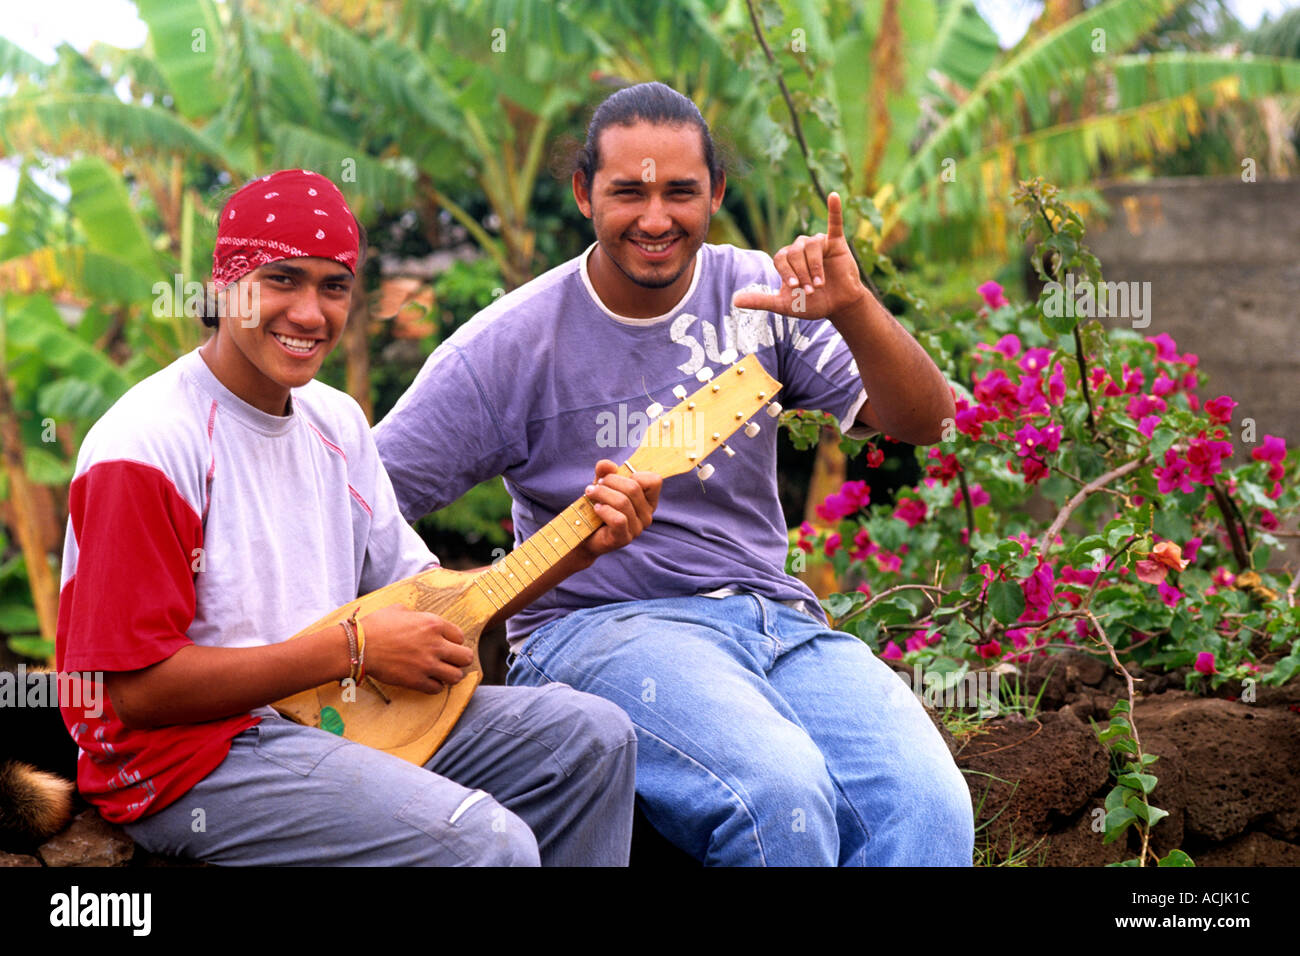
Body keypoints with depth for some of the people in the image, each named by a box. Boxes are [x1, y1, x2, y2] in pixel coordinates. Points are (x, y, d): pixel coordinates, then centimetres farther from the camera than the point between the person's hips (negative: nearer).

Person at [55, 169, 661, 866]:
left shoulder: (336, 421, 10)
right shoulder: (145, 448, -17)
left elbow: (420, 593, 13)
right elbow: (133, 688, -21)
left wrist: (581, 547, -1)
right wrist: (354, 648, -18)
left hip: (341, 711, 9)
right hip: (191, 756, -9)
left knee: (593, 736, 2)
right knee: (487, 841, -27)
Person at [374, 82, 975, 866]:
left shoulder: (760, 295, 8)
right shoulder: (510, 345, -1)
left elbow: (925, 423, 3)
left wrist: (854, 310, -15)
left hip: (777, 618, 4)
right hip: (597, 626, -3)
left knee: (930, 808, -25)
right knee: (783, 794, -34)